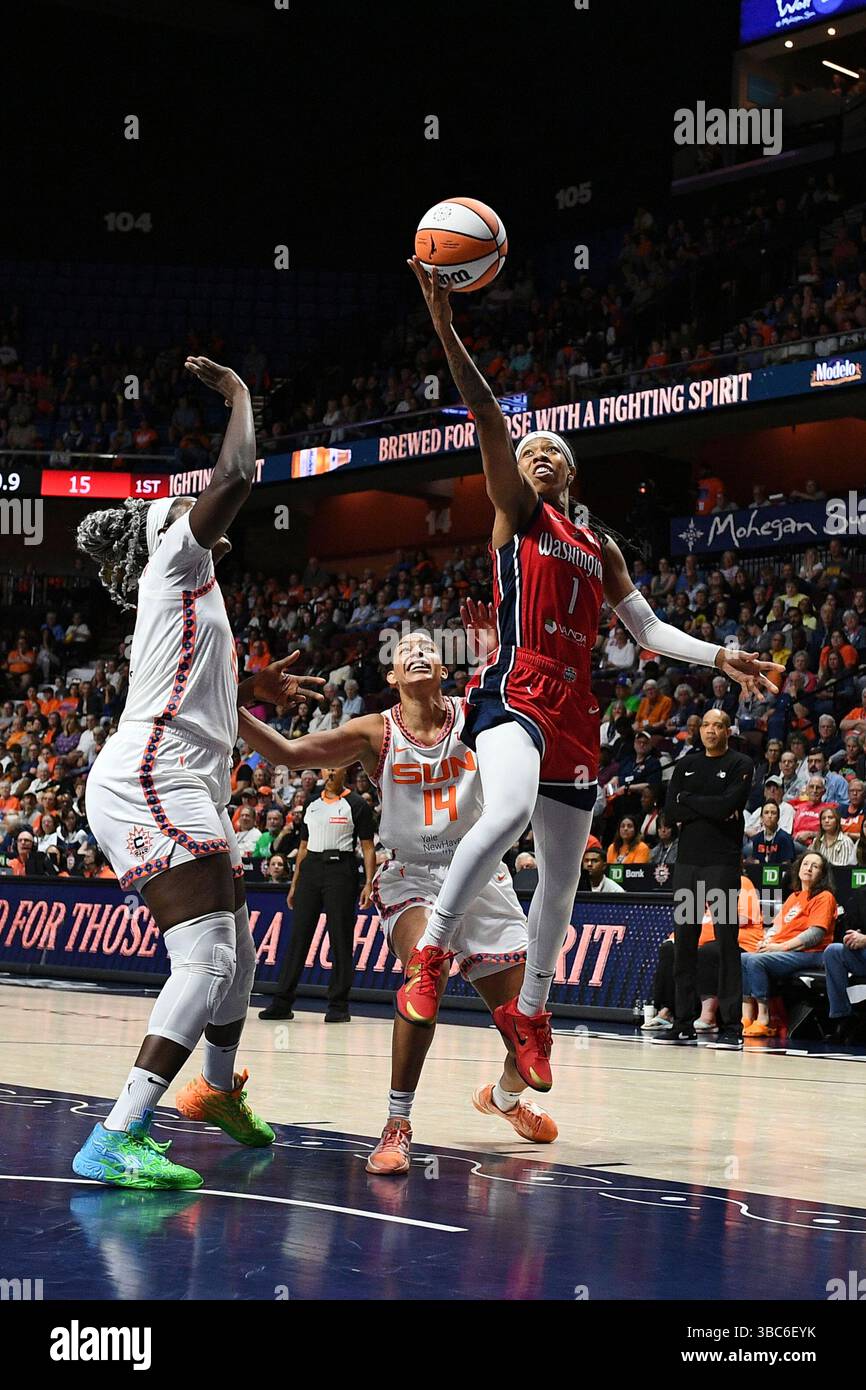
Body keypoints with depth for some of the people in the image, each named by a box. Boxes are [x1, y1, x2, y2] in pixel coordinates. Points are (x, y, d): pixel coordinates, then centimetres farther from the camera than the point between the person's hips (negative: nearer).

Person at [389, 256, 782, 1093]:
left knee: (561, 875, 8)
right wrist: (445, 329, -18)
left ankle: (529, 1013, 23)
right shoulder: (517, 512, 8)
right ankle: (429, 954, -26)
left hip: (573, 708, 6)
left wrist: (718, 658, 6)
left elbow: (647, 629, 21)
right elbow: (487, 419, -5)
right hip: (515, 687, -6)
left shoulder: (600, 545, 22)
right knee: (510, 809, -35)